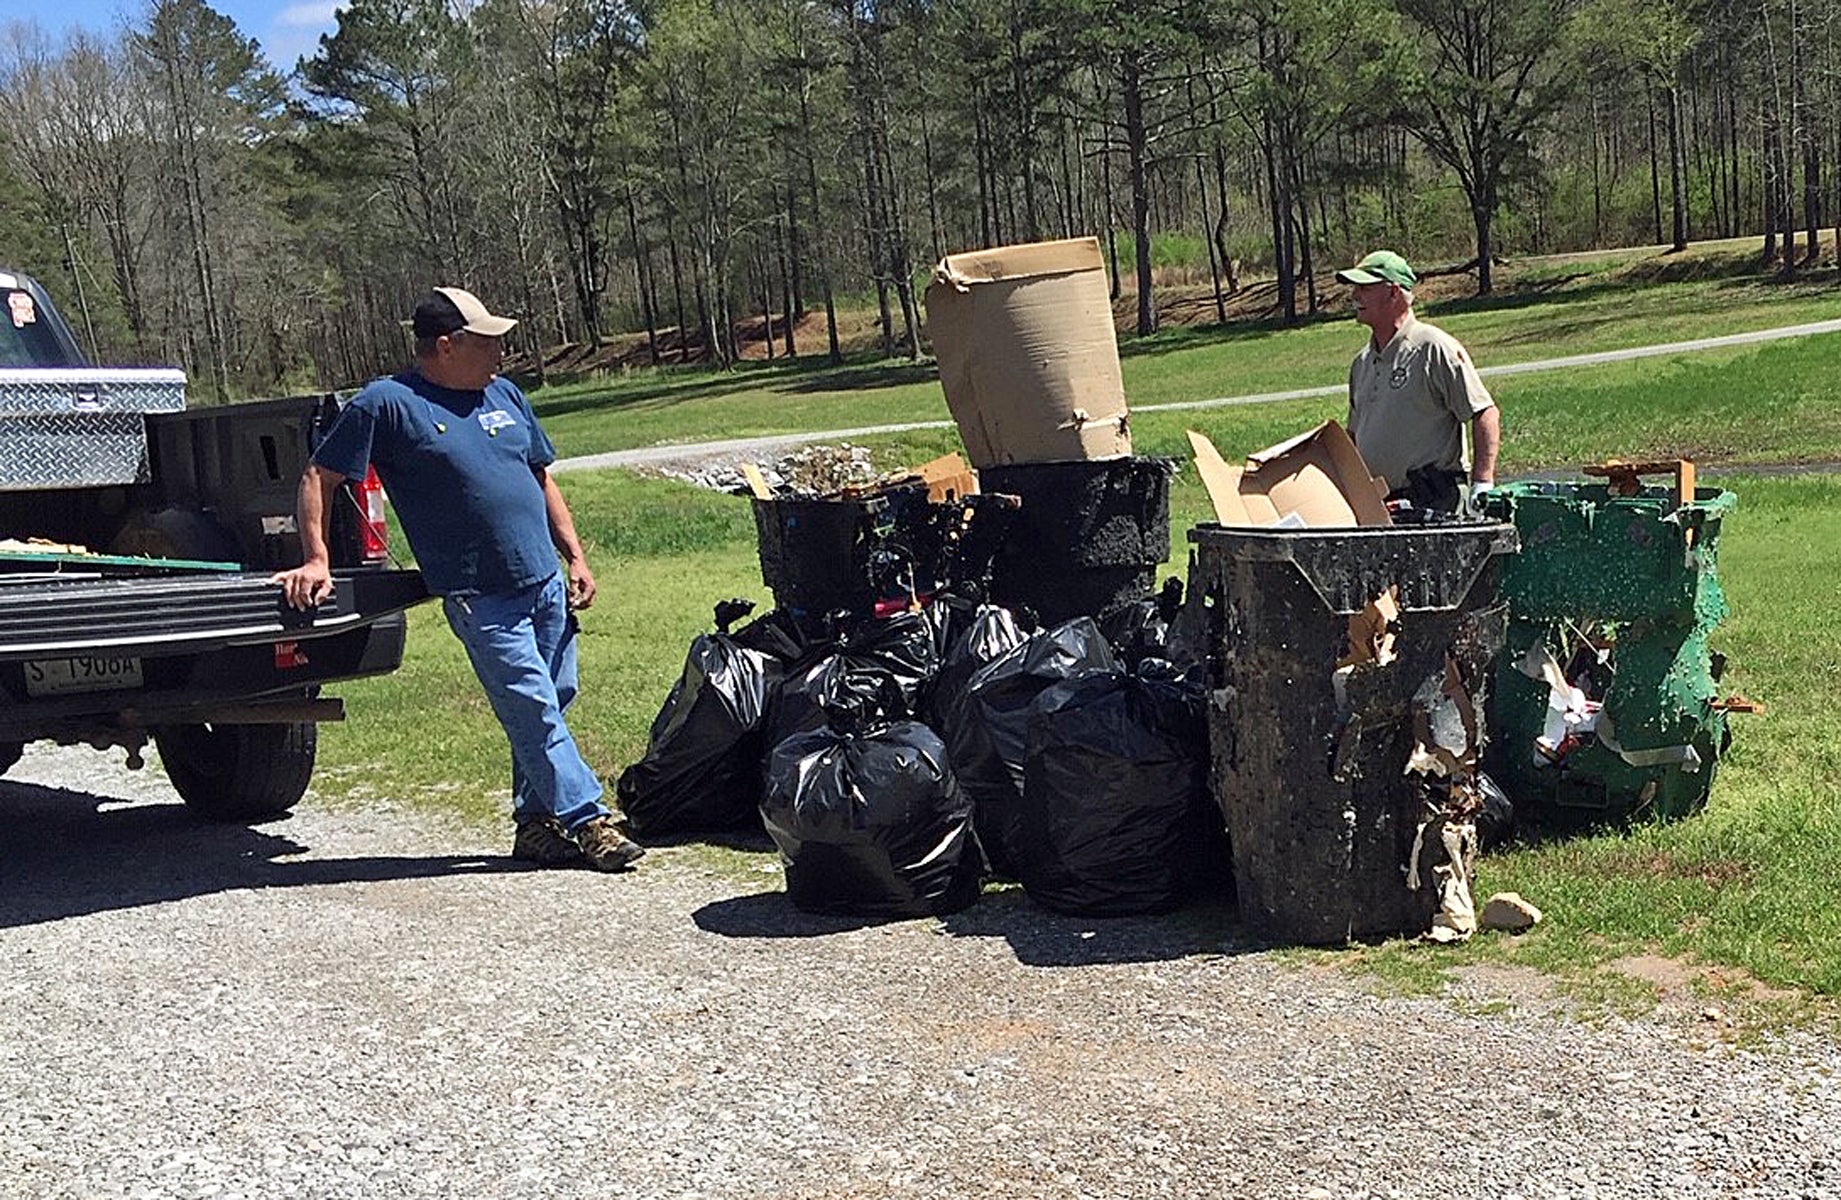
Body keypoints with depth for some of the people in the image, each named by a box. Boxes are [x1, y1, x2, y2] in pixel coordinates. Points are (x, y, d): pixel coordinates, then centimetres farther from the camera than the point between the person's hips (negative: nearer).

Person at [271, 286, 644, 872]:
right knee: (535, 710, -6)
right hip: (480, 600, -6)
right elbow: (319, 477, -2)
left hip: (546, 583, 7)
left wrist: (576, 557, 13)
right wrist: (316, 560, -9)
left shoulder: (503, 395, 13)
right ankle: (587, 820, 2)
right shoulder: (388, 403, -6)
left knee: (548, 704, 10)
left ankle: (536, 823, 22)